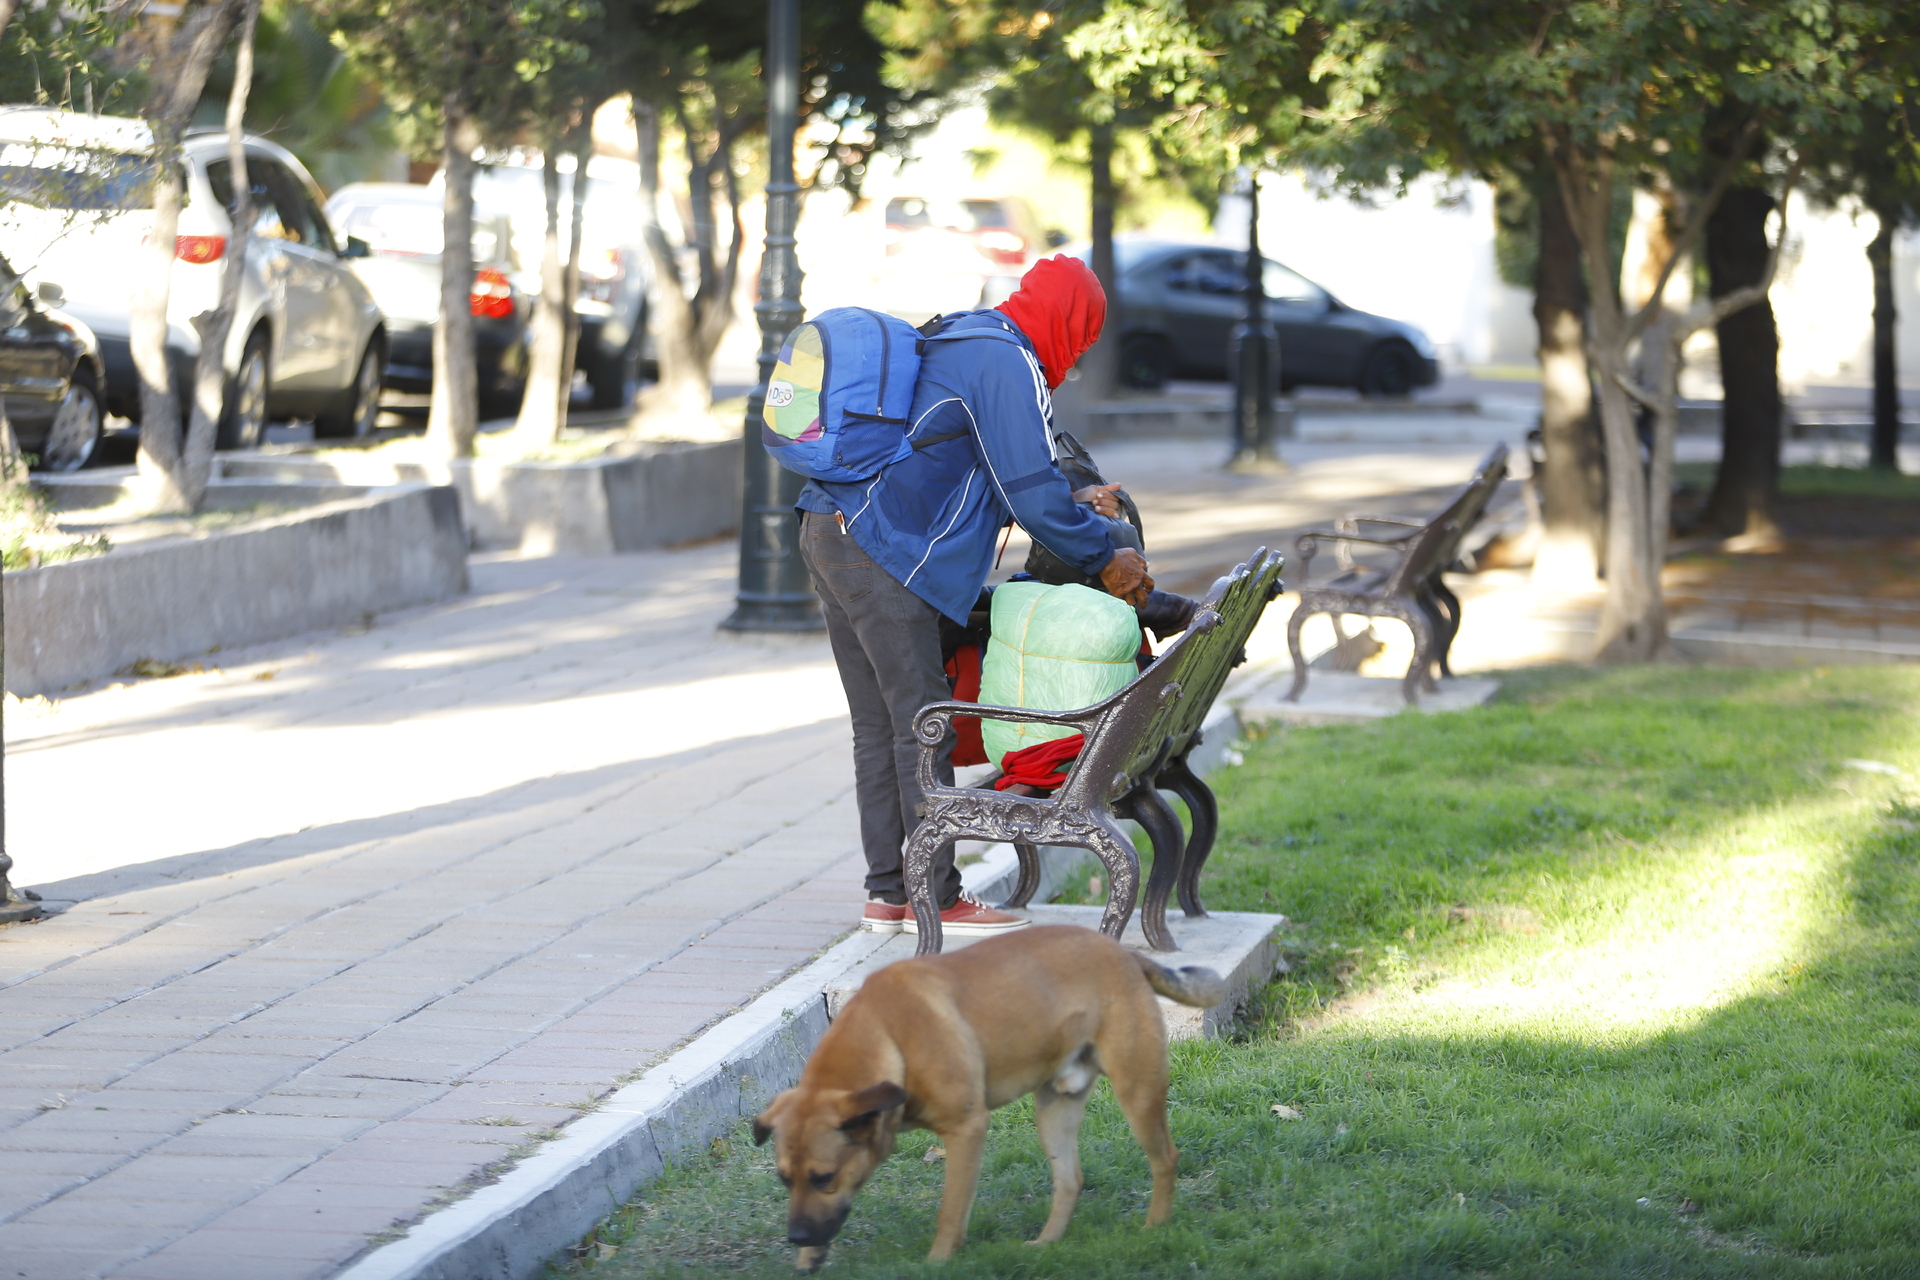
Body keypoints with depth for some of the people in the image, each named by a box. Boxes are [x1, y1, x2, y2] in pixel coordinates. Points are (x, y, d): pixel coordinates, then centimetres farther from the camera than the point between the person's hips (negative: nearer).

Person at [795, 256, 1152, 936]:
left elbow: (996, 477, 32)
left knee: (879, 727, 12)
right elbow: (1032, 493, -11)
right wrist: (1106, 559, -1)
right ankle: (935, 897, -1)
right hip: (882, 553, -10)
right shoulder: (1009, 364, -10)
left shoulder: (957, 338, 22)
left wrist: (1072, 504, 27)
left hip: (829, 534, 10)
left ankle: (889, 893, 15)